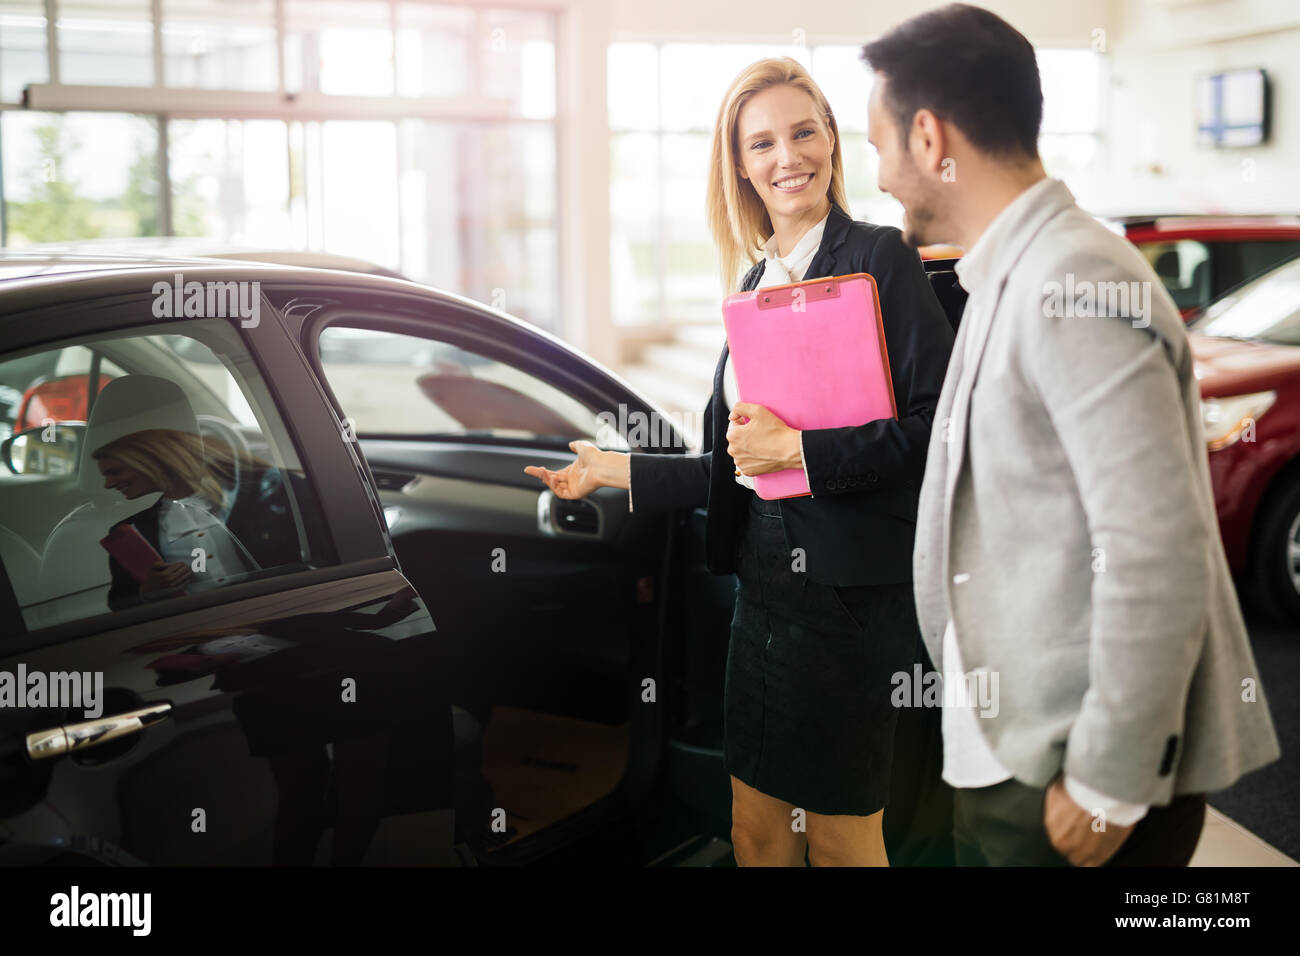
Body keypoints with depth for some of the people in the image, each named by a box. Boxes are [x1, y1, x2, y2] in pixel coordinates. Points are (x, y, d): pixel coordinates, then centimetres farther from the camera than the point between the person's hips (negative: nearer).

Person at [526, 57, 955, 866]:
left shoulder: (880, 259, -8)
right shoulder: (756, 284, 13)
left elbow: (935, 428, -17)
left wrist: (796, 448, -18)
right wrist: (617, 471, 18)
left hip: (852, 593, -7)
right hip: (765, 587, 7)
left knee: (842, 836, 6)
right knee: (755, 829, 15)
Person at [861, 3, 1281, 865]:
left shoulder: (1075, 286, -21)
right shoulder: (1010, 277, 10)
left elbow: (1157, 560, -25)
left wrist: (1108, 786, -19)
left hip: (1078, 773, -9)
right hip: (1011, 755, 9)